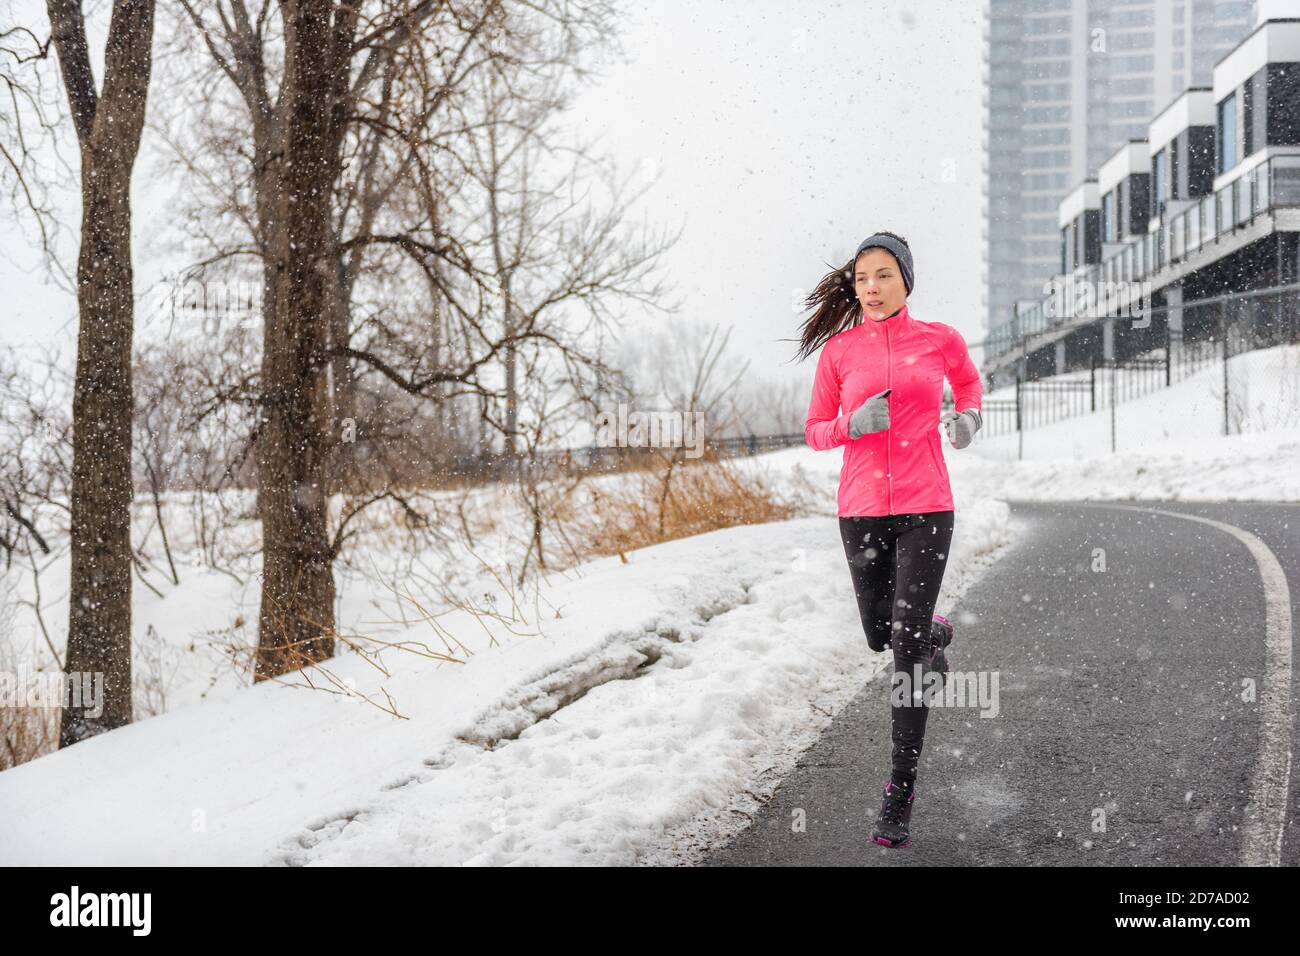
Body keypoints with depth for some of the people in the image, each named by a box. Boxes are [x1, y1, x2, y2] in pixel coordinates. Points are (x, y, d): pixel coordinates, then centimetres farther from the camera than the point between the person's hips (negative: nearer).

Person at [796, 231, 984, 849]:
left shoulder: (940, 339, 1)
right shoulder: (839, 350, 2)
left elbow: (968, 382, 24)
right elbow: (816, 431, 8)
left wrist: (969, 417, 3)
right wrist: (854, 425, -12)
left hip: (925, 507, -2)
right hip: (861, 508, 2)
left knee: (906, 648, -9)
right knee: (880, 636, 15)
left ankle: (899, 796, -2)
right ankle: (935, 633, 53)